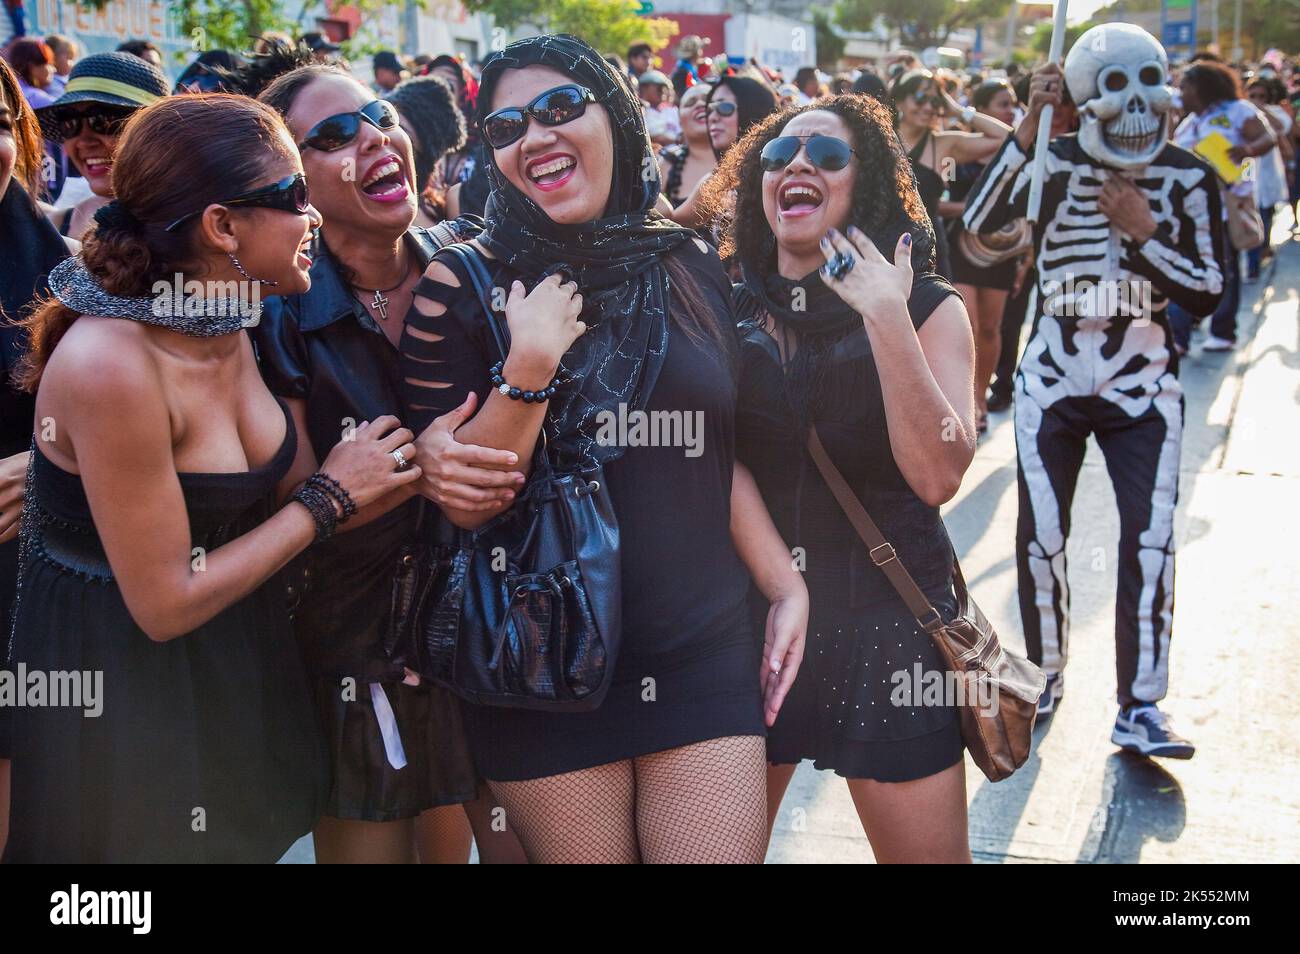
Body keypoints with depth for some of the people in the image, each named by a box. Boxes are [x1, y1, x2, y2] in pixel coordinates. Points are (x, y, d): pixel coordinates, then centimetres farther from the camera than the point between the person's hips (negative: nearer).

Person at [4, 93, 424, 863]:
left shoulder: (236, 326, -4)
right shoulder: (109, 365, -28)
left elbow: (281, 495, 1)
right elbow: (165, 604, -24)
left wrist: (409, 467, -15)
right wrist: (330, 498, -17)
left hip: (240, 669, 7)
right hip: (125, 701, -7)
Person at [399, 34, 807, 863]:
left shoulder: (692, 269, 5)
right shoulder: (462, 287, -6)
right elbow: (466, 504, -9)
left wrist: (788, 585, 8)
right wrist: (528, 367, -21)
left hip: (706, 660, 3)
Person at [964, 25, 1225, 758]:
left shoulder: (1189, 178, -3)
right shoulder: (1057, 162, -5)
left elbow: (1208, 295, -4)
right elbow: (979, 221, -22)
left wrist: (1143, 231, -16)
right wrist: (1030, 125, -25)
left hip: (1144, 384, 0)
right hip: (1053, 379, 0)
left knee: (1150, 543, -5)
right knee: (1041, 537, 5)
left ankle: (1140, 708, 6)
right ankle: (1045, 678, 26)